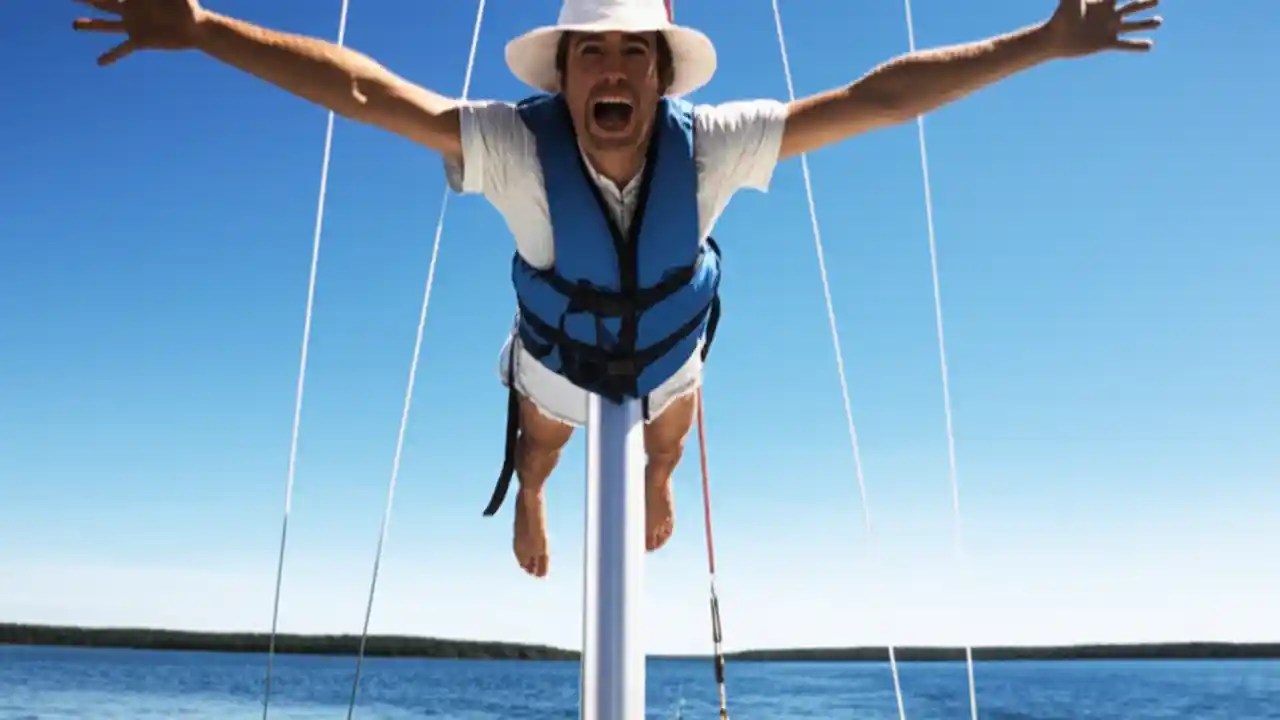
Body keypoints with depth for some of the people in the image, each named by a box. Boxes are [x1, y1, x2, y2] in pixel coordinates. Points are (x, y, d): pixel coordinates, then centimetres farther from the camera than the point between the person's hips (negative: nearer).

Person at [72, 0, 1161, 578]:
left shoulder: (710, 143, -39)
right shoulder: (516, 146, -41)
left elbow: (875, 98, -40)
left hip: (668, 351, 1)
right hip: (557, 359, -1)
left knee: (671, 421, 38)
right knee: (541, 439, 35)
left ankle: (658, 482, 79)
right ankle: (529, 499, 76)